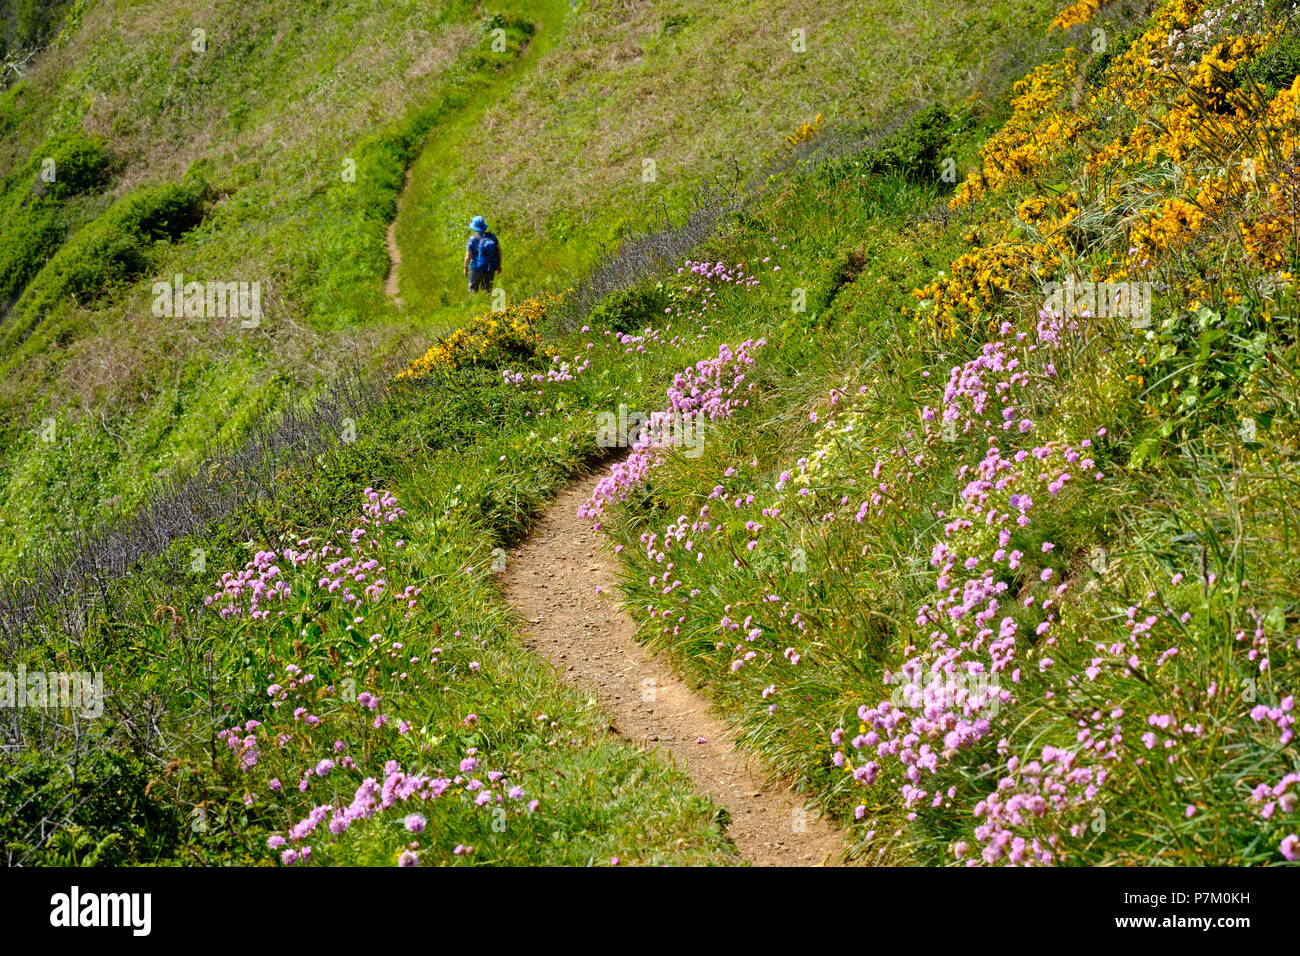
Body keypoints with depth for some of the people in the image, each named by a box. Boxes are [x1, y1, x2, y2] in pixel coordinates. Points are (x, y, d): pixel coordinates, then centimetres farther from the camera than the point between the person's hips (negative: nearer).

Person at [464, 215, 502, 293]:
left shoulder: (473, 239, -14)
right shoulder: (492, 236, -4)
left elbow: (468, 256, -12)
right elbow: (499, 251, 3)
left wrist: (466, 267, 4)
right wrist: (499, 266, 15)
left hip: (477, 268, -4)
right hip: (490, 269, 4)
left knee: (473, 290, 11)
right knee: (487, 290, 16)